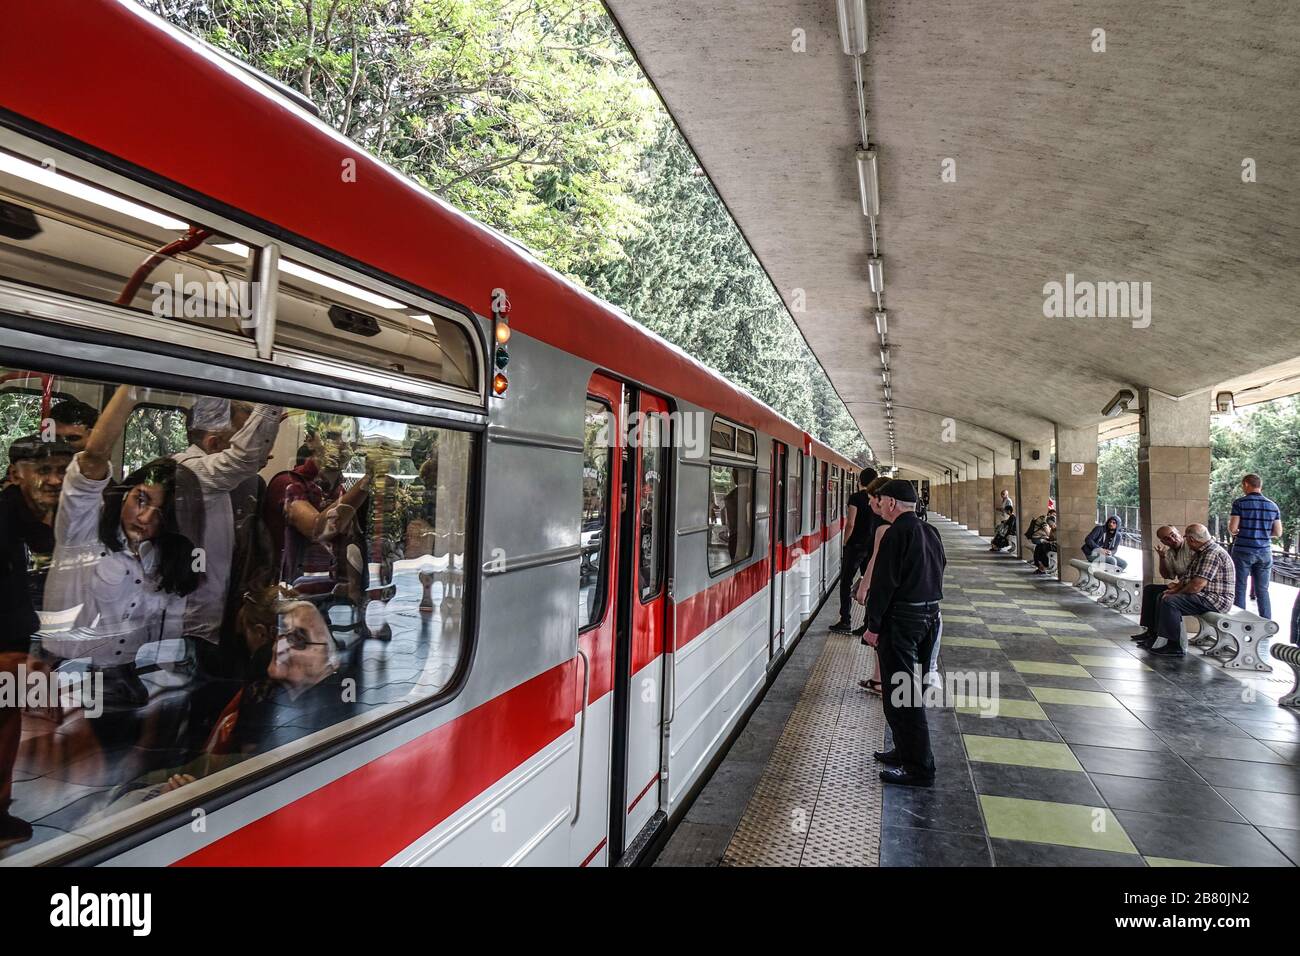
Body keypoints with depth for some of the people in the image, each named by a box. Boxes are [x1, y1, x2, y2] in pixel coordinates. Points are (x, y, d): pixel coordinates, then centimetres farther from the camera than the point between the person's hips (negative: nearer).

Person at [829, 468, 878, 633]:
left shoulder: (855, 497, -11)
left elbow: (850, 524, -15)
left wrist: (845, 543, -4)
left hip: (856, 545, -5)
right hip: (873, 546, 6)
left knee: (846, 583, 2)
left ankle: (845, 621, -1)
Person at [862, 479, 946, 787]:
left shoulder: (897, 533, -16)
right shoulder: (930, 533, 11)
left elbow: (884, 583, -18)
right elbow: (940, 570, 17)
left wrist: (873, 625, -14)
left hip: (901, 619, -9)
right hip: (930, 613, 9)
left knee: (901, 692, -2)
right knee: (910, 688, 19)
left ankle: (918, 767, 3)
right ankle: (906, 751, 30)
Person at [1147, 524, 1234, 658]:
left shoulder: (1213, 553, -20)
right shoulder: (1202, 551, 15)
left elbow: (1198, 584, -27)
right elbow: (1192, 577, 23)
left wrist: (1177, 592, -13)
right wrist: (1179, 585, 5)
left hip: (1216, 600, -11)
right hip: (1204, 596, 11)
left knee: (1169, 601, -25)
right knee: (1163, 596, 13)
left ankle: (1176, 647, -20)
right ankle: (1161, 639, 7)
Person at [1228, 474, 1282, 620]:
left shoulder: (1240, 503, -8)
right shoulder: (1273, 505, 4)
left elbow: (1232, 528, -11)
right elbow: (1278, 533, 5)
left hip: (1243, 551, -3)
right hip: (1265, 552, 3)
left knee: (1240, 589, 4)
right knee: (1263, 590, 10)